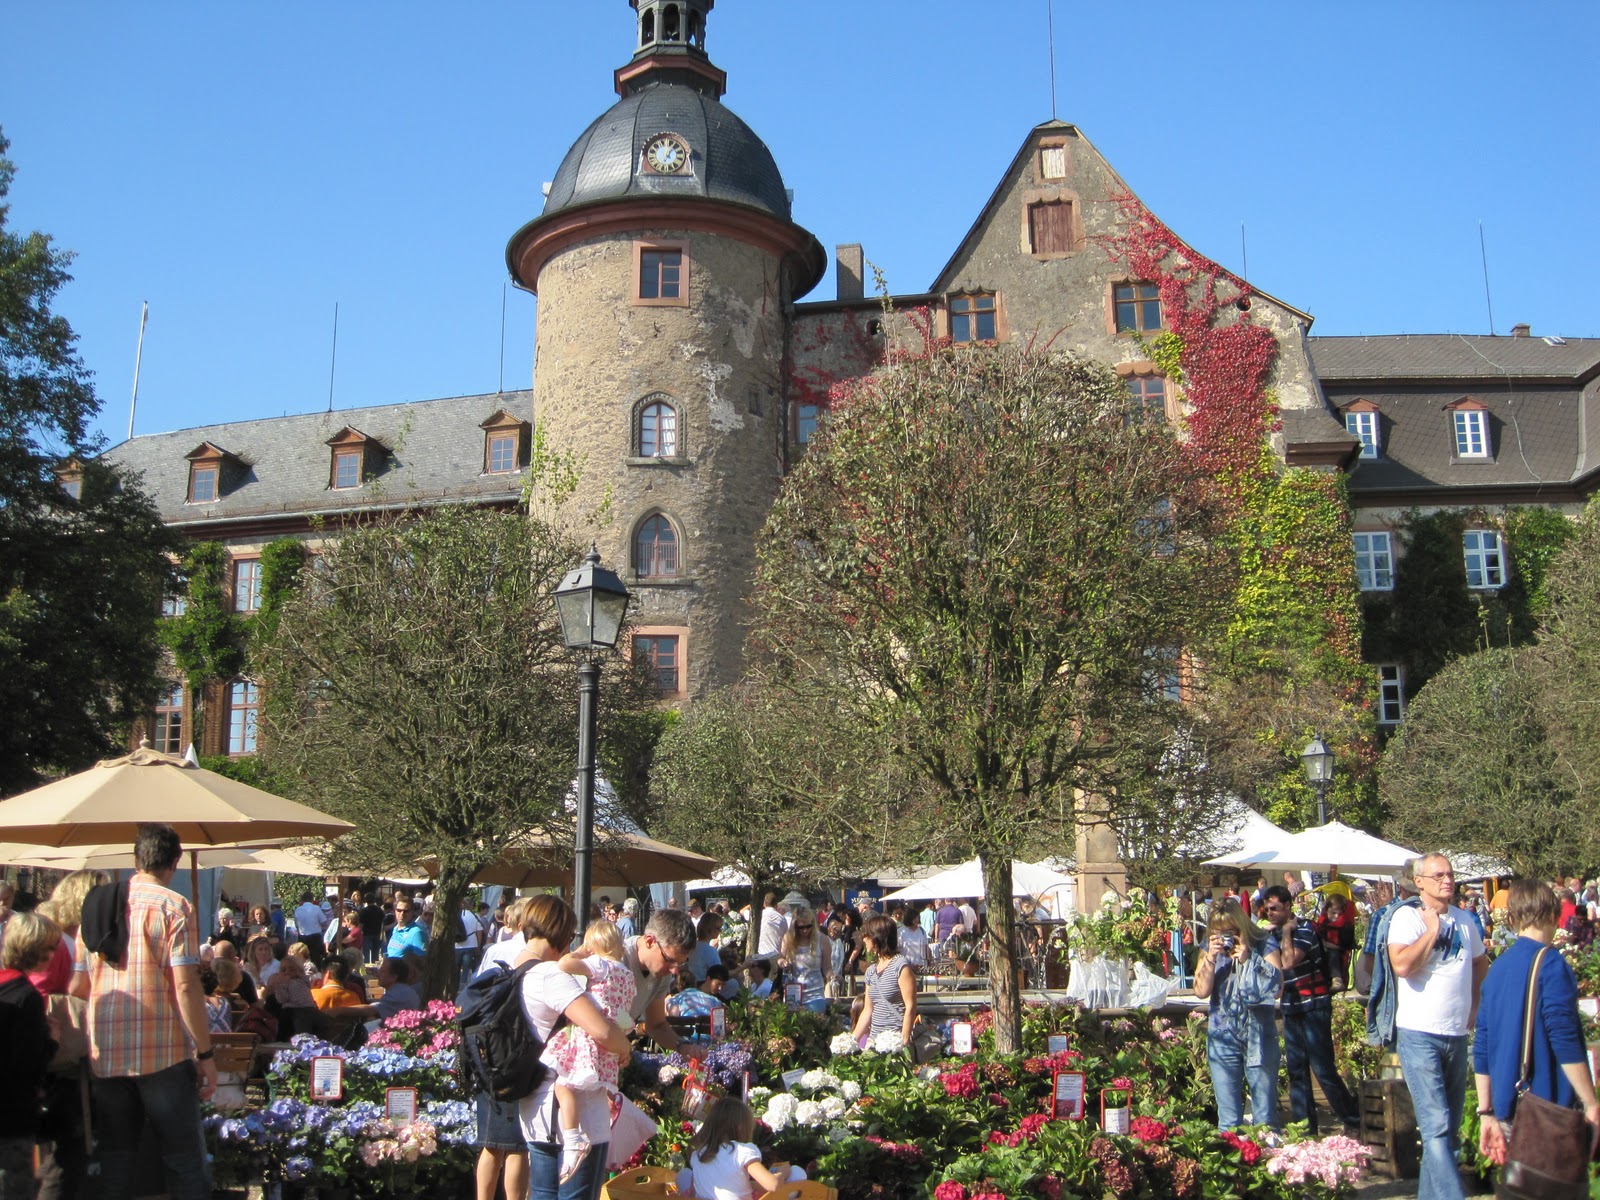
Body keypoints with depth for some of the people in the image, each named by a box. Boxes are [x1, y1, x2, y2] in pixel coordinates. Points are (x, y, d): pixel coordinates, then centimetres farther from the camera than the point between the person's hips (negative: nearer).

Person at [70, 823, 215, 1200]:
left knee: (114, 1157, 13)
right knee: (184, 1158, 1)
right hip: (163, 1053, -5)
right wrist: (205, 1054, -9)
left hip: (105, 1055, 5)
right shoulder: (174, 906, -8)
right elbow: (185, 986, -14)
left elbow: (78, 985, 12)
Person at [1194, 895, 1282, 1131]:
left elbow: (1277, 988, -11)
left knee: (1265, 1116, 3)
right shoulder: (1210, 948, 3)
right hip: (1223, 1038, 2)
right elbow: (1201, 991, -4)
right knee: (1228, 1117, 5)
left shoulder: (1262, 946, -4)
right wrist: (1211, 958, -15)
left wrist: (1247, 960, -16)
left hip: (1259, 1035, -2)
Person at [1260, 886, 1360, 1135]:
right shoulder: (1273, 935, 10)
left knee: (1323, 1069, -8)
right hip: (1291, 1010, 8)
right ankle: (1304, 1125, 15)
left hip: (1313, 1008, -8)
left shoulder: (1304, 931, -12)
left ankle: (1354, 1122, 3)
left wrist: (1287, 931, -17)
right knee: (1296, 1070, 9)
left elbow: (1289, 962, -26)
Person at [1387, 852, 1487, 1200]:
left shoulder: (1464, 920, 11)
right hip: (1419, 1035, -6)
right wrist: (1432, 930, -13)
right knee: (1436, 1126, -14)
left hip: (1458, 1034, 6)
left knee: (1450, 1128, 13)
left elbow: (1481, 964, 28)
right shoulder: (1407, 917, -8)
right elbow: (1402, 965, -23)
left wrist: (1474, 1006, 17)